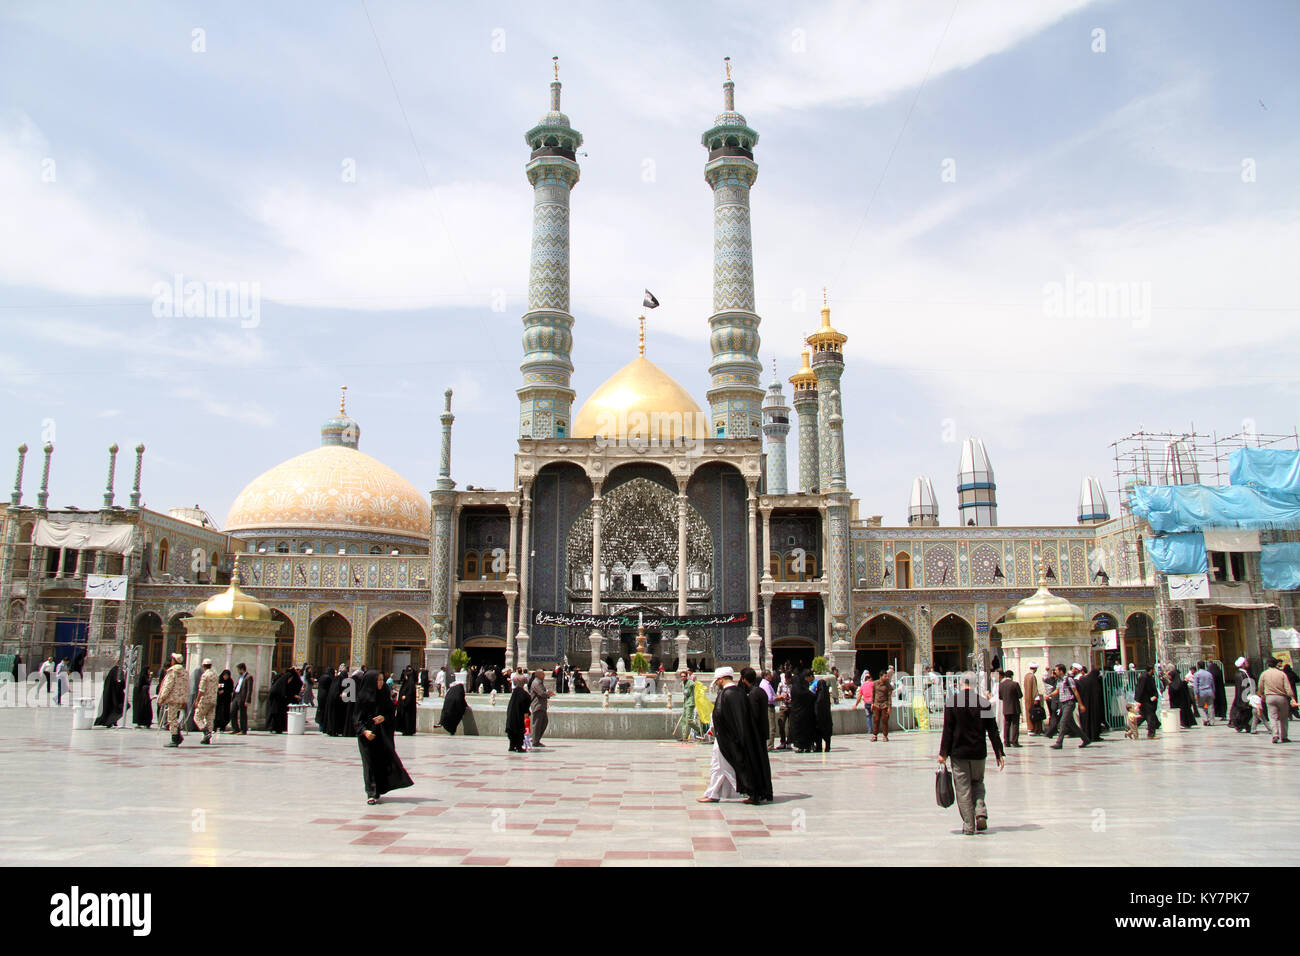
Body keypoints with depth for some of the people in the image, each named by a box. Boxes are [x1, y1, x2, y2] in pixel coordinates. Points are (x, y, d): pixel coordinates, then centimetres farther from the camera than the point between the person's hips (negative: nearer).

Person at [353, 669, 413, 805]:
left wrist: (384, 718, -13)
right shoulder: (363, 697, -3)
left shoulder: (384, 696, 7)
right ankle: (372, 793, 4)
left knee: (385, 760, -1)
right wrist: (364, 731, -18)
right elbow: (356, 717, -4)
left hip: (383, 734, 3)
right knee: (370, 762, -4)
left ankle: (378, 790, 16)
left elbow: (391, 713, 8)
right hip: (368, 735, -3)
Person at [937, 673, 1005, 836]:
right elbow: (993, 731, 1)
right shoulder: (984, 703, -3)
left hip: (958, 752, -2)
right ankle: (981, 812, 2)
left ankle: (969, 826, 4)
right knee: (978, 783, 22)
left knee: (963, 789, 4)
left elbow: (947, 729, -7)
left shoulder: (951, 701, -7)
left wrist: (943, 753, -2)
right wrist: (999, 753, 9)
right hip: (979, 752, 2)